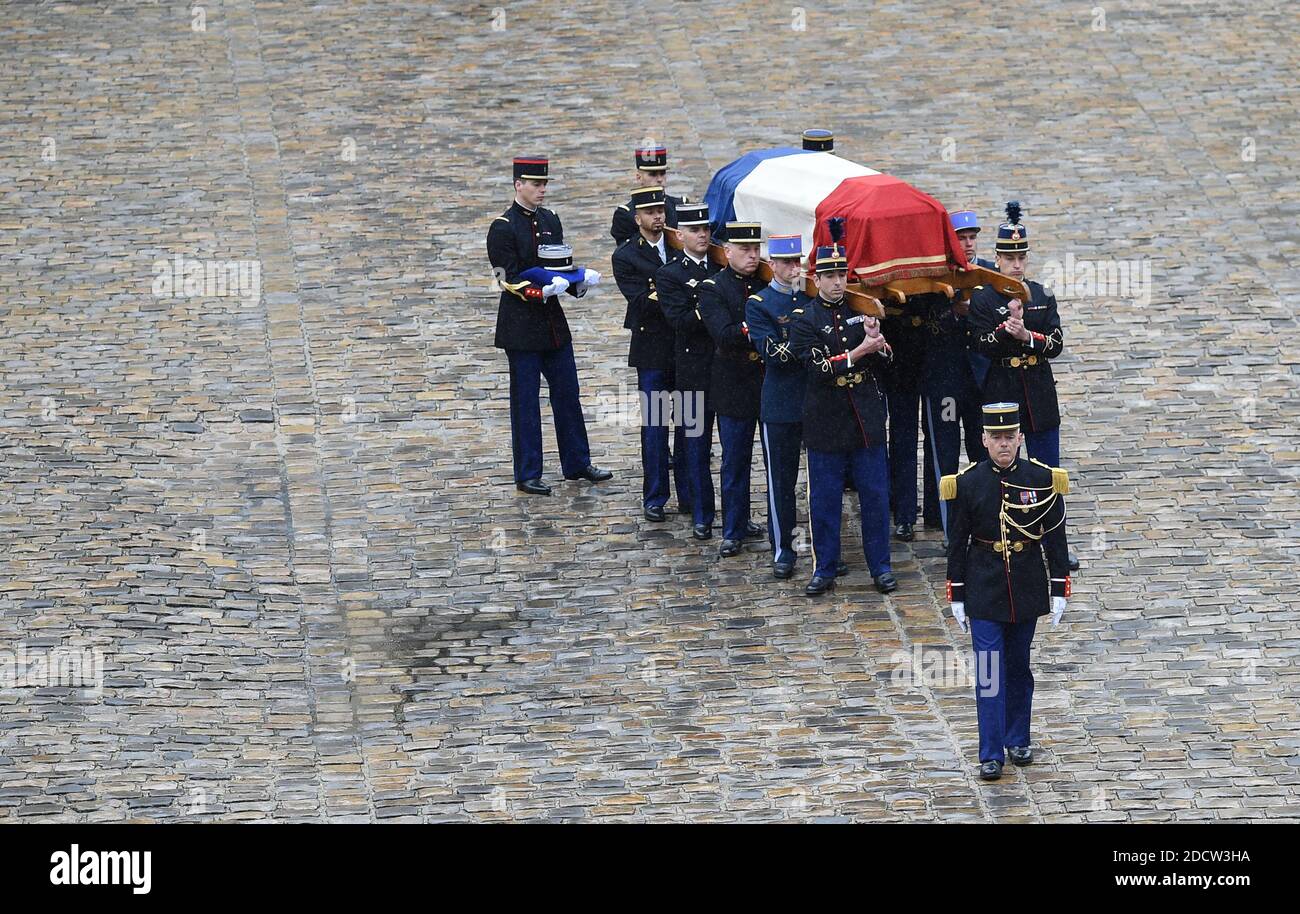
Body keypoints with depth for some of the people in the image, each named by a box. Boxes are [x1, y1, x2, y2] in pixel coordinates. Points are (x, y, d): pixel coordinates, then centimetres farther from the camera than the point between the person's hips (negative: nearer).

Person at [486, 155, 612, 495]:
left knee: (567, 393, 13)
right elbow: (510, 280, -15)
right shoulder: (503, 228, -12)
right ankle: (527, 475, 8)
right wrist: (541, 292, -30)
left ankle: (577, 463, 24)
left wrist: (579, 281, -9)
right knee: (525, 400, 1)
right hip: (521, 324, -7)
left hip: (553, 322, 7)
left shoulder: (550, 221, 9)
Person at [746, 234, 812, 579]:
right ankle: (782, 547, 12)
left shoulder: (814, 296, 9)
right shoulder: (758, 304, -3)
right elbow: (772, 353, -14)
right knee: (781, 478, 3)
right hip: (780, 404, -3)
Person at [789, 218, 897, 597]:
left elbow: (884, 362, 6)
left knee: (875, 494, 6)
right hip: (826, 421, -3)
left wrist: (876, 340, -15)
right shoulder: (806, 321, -6)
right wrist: (858, 353, -24)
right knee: (824, 498, 5)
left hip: (866, 419, 3)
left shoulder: (862, 310, 5)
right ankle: (825, 568, 15)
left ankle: (880, 566, 16)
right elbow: (818, 368, -16)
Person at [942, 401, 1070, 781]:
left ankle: (1018, 739, 29)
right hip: (984, 590, -2)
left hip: (1027, 588, 2)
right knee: (989, 672, -5)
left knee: (1019, 666, 14)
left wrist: (1059, 589, -1)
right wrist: (956, 596, -1)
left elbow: (1055, 538, 0)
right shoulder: (967, 484, -7)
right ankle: (991, 754, -3)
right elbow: (957, 543, -1)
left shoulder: (1043, 480, -5)